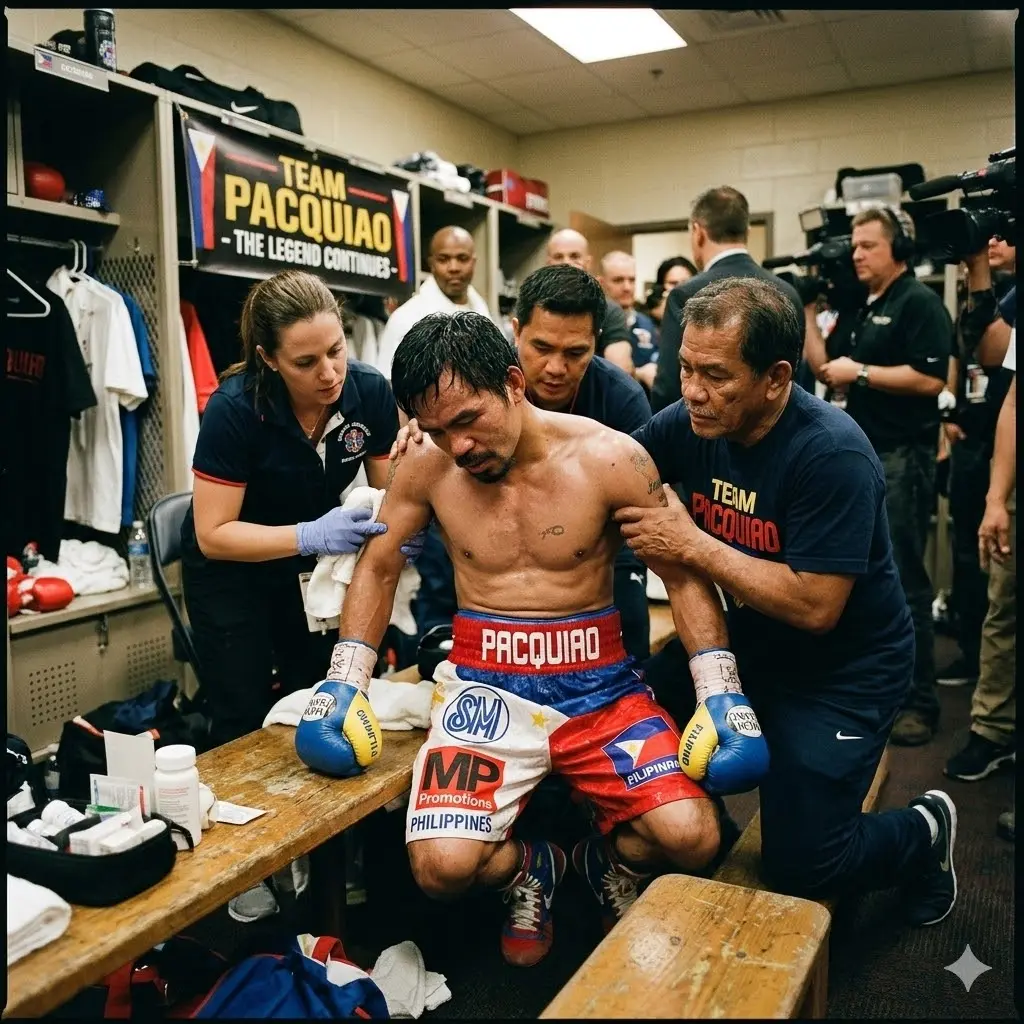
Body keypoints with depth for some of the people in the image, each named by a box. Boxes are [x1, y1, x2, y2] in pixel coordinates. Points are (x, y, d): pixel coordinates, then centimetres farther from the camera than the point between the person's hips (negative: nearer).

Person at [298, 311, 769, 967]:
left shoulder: (611, 459, -9)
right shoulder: (425, 468, -4)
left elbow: (686, 577, -2)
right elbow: (377, 571, 10)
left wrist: (722, 694, -10)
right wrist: (345, 684, 1)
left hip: (599, 681, 0)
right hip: (485, 684, 1)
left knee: (692, 839, -19)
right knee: (440, 866, -21)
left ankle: (611, 860, 20)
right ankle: (531, 869, 16)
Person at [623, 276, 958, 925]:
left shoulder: (831, 454, -27)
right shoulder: (691, 423, -9)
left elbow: (814, 607, -30)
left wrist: (692, 544, -27)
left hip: (842, 672, -6)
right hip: (746, 645, 6)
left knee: (799, 870, -6)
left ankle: (924, 832, 25)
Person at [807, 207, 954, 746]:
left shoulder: (919, 302, -8)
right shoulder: (858, 308, 17)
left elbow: (930, 378, -18)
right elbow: (823, 367, 13)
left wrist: (860, 372, -14)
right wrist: (804, 310, 7)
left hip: (901, 458, -9)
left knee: (904, 582, -5)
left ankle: (919, 702, 5)